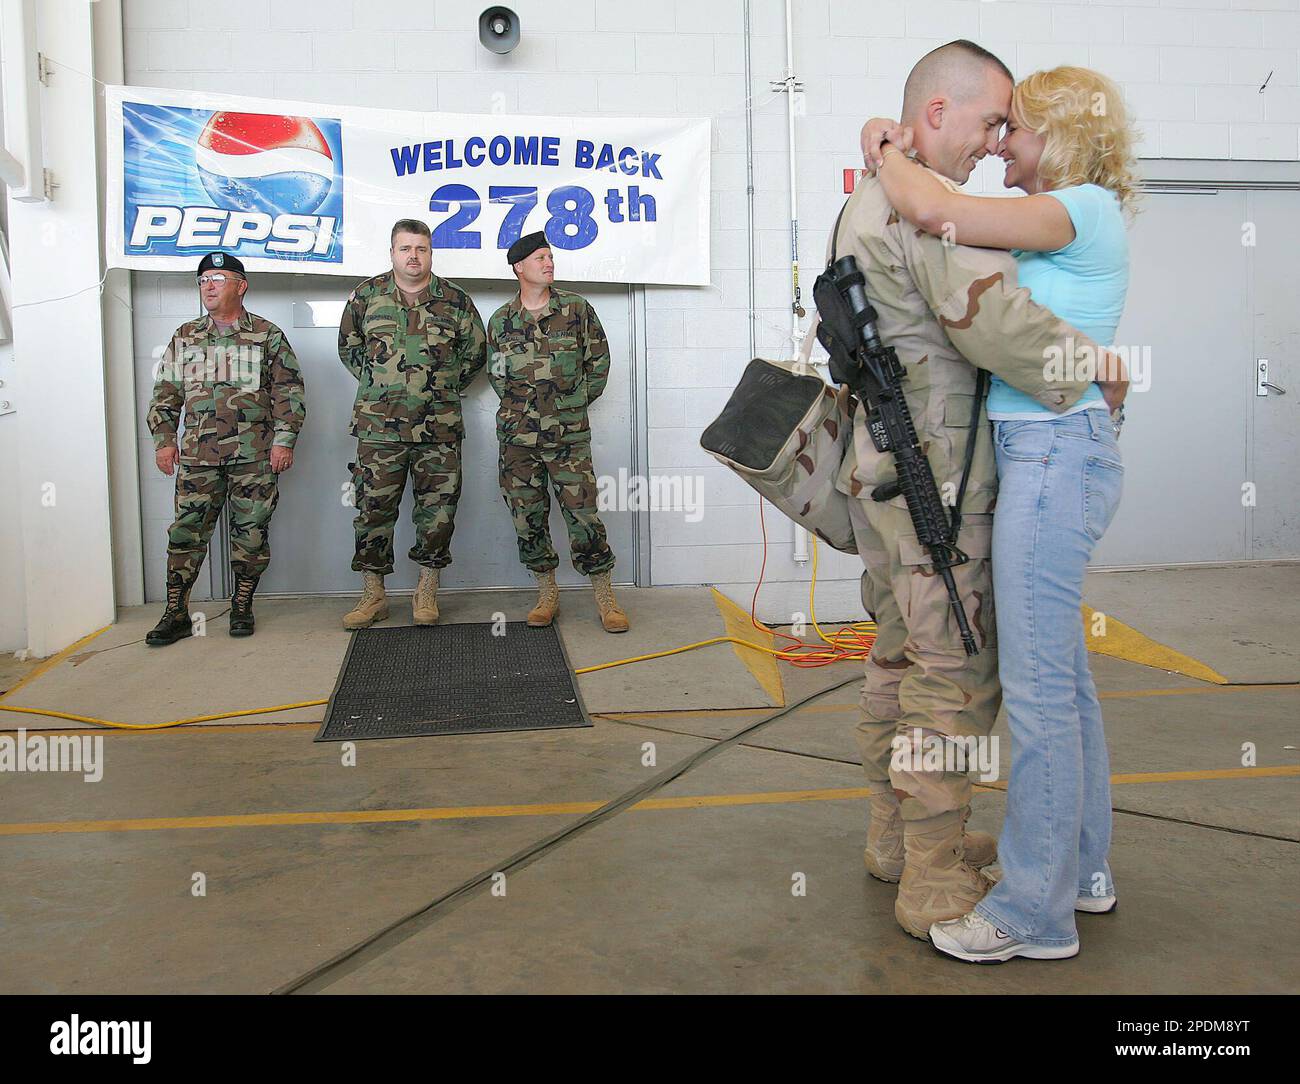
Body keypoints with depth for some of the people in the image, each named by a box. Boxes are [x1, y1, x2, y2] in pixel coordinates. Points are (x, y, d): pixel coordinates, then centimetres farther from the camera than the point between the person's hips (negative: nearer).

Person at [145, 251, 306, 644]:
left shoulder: (267, 336, 6)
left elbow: (290, 393, 3)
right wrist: (163, 439, 8)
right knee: (186, 530, -2)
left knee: (251, 531, 2)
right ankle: (176, 613, 5)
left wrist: (284, 439, -5)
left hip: (254, 454, -2)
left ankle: (242, 608, 15)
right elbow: (165, 394, 17)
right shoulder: (185, 337, 15)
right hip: (197, 454, 2)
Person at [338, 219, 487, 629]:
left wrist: (444, 388, 8)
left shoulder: (455, 300, 6)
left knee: (438, 510, 3)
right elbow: (348, 348, 17)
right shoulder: (366, 296, 6)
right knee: (373, 509, 2)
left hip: (439, 426, 0)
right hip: (379, 426, 0)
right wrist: (376, 383, 8)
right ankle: (373, 595, 13)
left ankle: (426, 593, 16)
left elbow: (475, 353, 15)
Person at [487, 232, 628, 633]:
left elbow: (598, 360, 10)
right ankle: (547, 595, 18)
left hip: (569, 434, -2)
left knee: (583, 513, -6)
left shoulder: (577, 309, 2)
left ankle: (605, 597, 4)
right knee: (528, 517, 6)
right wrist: (522, 408, 11)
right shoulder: (500, 321, 7)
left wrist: (575, 403, 10)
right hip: (517, 436, 2)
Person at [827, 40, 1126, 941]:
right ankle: (937, 885, 3)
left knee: (900, 655, 16)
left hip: (882, 466, 11)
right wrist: (1095, 366, -9)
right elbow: (993, 320, -23)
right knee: (956, 671, -5)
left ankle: (898, 835, 28)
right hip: (934, 475, -11)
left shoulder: (867, 204, 18)